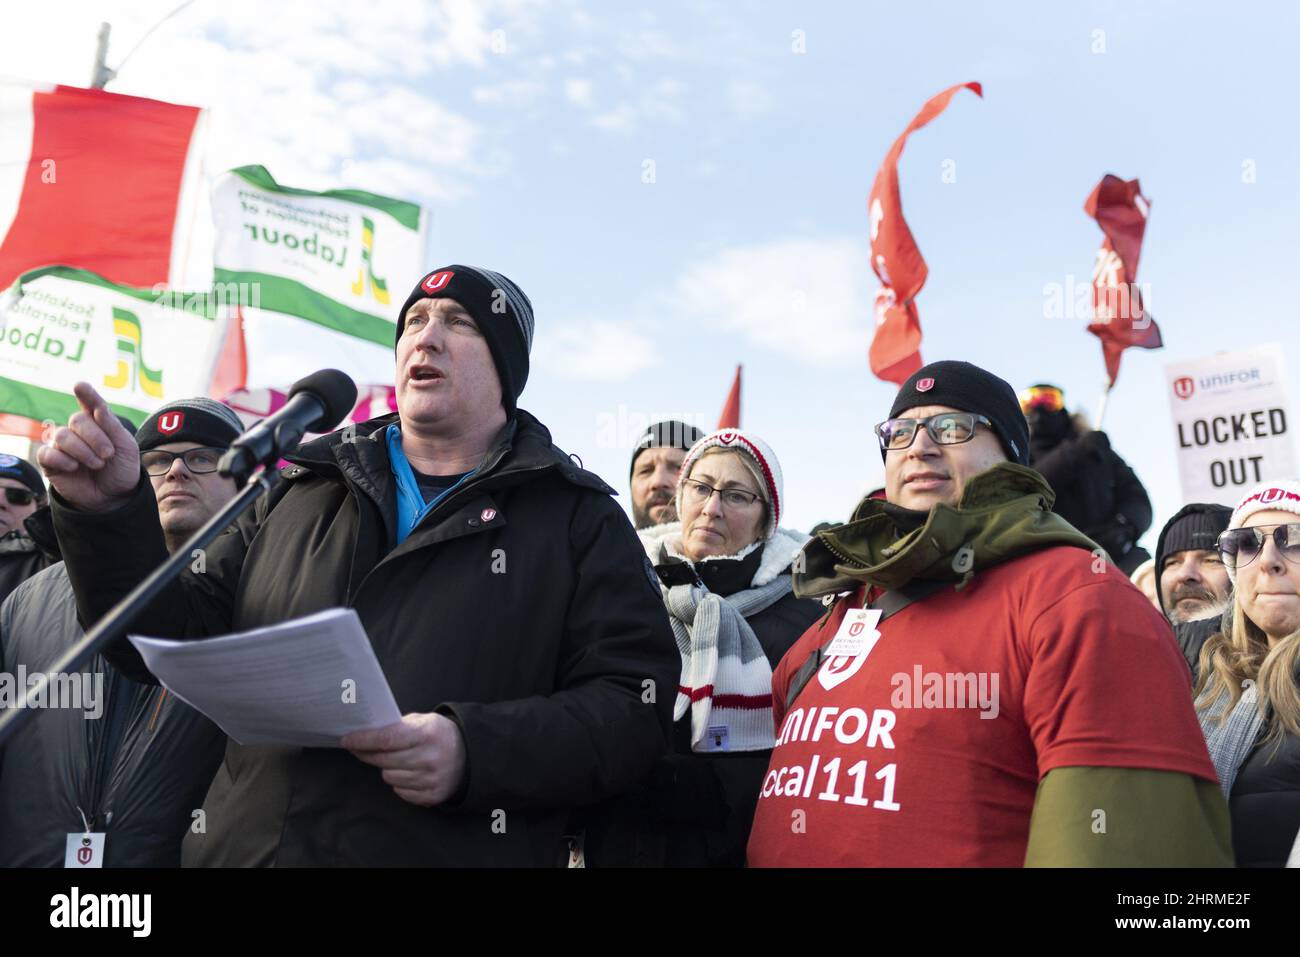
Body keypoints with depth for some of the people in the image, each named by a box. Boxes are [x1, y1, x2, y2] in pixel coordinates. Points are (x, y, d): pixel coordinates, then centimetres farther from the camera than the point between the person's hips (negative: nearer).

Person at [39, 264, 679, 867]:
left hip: (457, 850, -3)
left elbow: (635, 704, -7)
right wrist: (113, 514, -8)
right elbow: (174, 640, 10)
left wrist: (476, 751, -23)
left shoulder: (578, 520, 1)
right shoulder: (296, 498, 13)